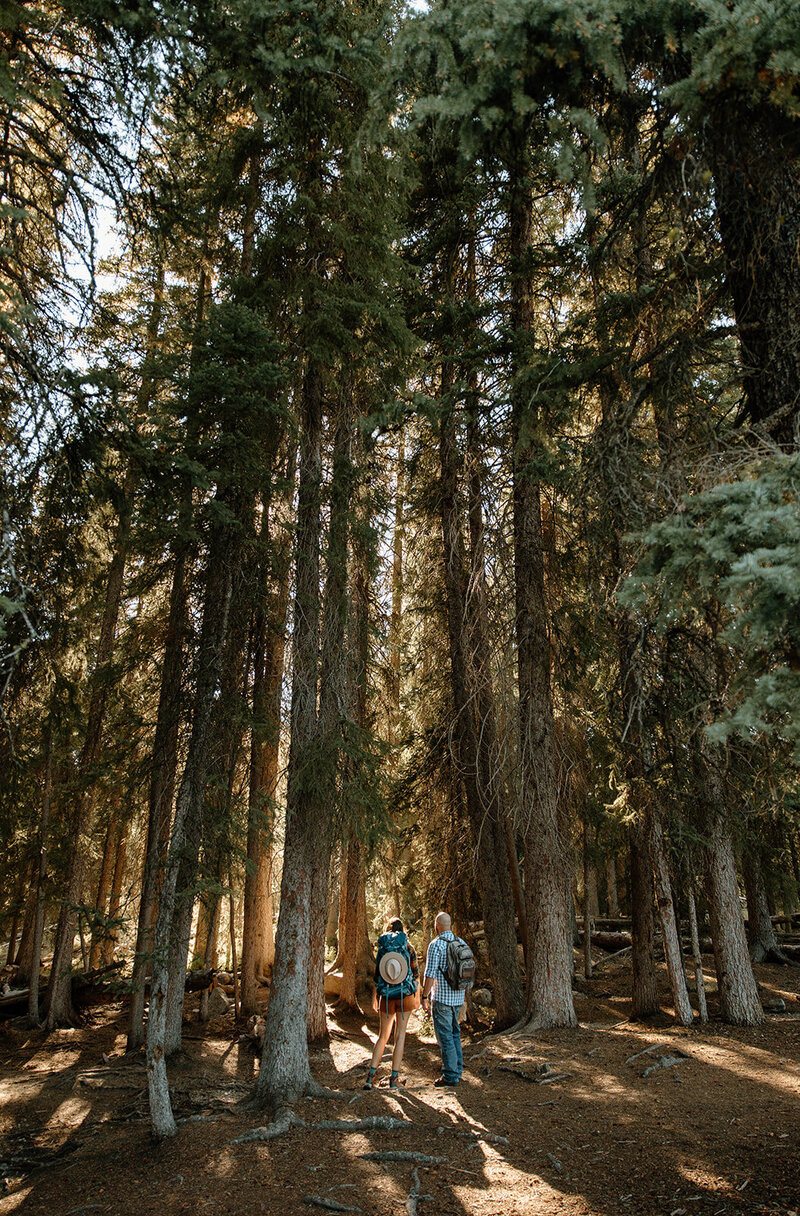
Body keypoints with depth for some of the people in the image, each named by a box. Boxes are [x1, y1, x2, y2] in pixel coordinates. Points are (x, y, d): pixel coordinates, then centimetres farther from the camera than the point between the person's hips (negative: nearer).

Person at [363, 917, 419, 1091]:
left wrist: (375, 997, 14)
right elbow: (415, 974, 1)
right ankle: (394, 1079, 7)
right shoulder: (409, 948, -3)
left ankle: (370, 1076, 5)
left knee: (383, 1036, 13)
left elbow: (377, 975, 3)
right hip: (405, 995, -1)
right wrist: (417, 997, 11)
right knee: (400, 1035, 7)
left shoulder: (382, 948, 0)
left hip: (386, 997, 1)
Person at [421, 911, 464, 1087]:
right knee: (455, 1033, 19)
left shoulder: (436, 944, -16)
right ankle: (457, 1070, 25)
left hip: (441, 998, -7)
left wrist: (425, 996, -7)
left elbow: (430, 974, -18)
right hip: (458, 997, 7)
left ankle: (450, 1076, 4)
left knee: (445, 1036, 0)